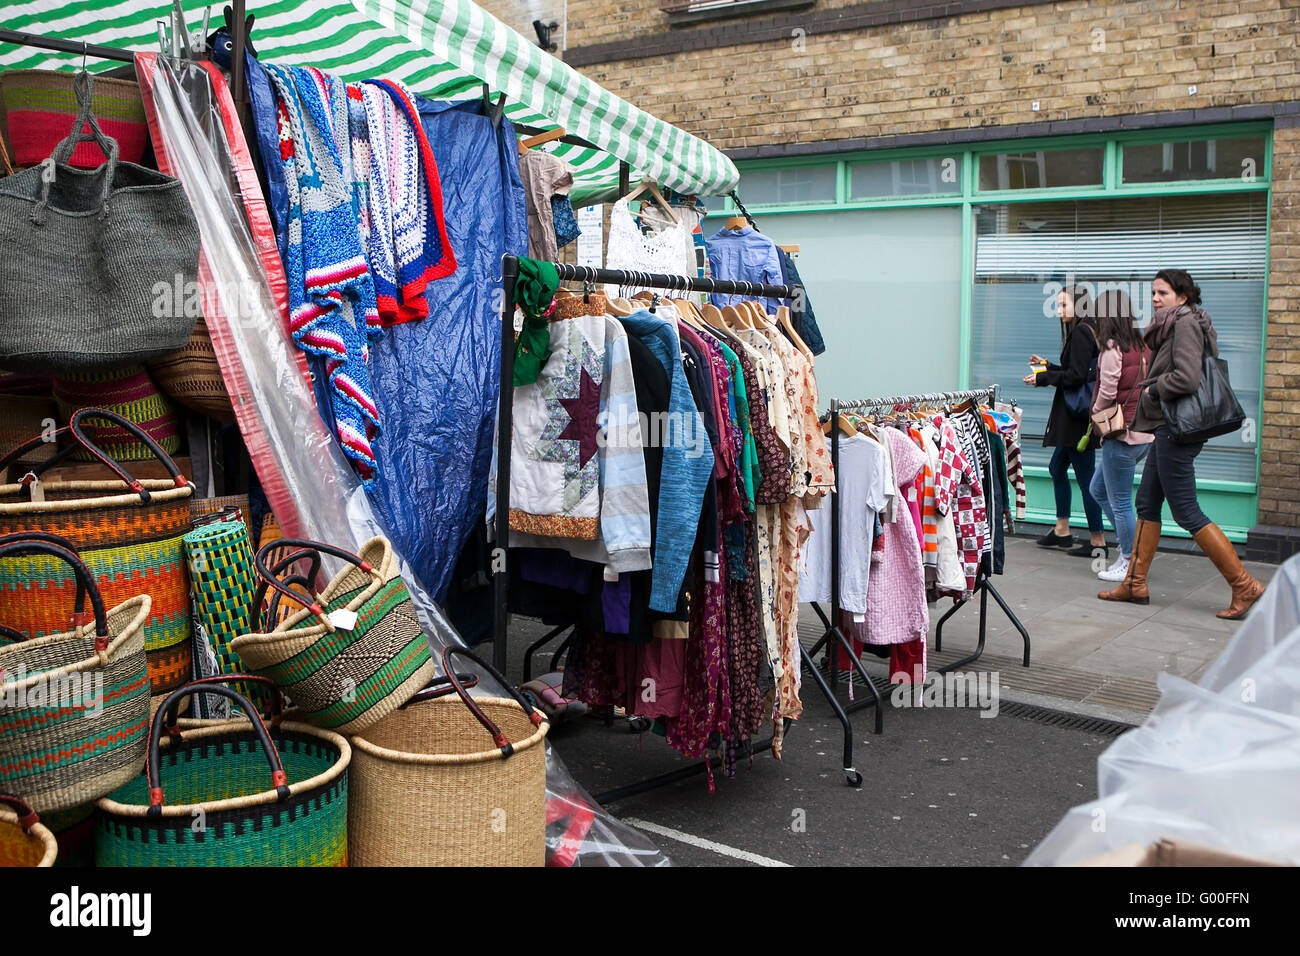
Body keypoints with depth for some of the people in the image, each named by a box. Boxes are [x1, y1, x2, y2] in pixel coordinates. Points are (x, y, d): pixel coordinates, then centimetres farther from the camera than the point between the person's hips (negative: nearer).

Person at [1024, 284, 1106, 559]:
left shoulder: (1081, 333, -15)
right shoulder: (1087, 331, 14)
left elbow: (1076, 376, -22)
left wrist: (1042, 378, -12)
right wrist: (1047, 366, 18)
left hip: (1078, 417, -11)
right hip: (1076, 415, 11)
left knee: (1085, 477, -6)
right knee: (1057, 466, 19)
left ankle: (1098, 541, 0)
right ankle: (1062, 530, 28)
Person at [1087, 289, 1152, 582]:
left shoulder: (1112, 349, -15)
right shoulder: (1141, 346, 9)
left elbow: (1107, 392, -17)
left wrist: (1096, 416, 3)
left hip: (1122, 435, -9)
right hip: (1145, 432, 9)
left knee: (1120, 502, 1)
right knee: (1098, 489, 21)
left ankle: (1129, 562, 10)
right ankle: (1129, 544, 22)